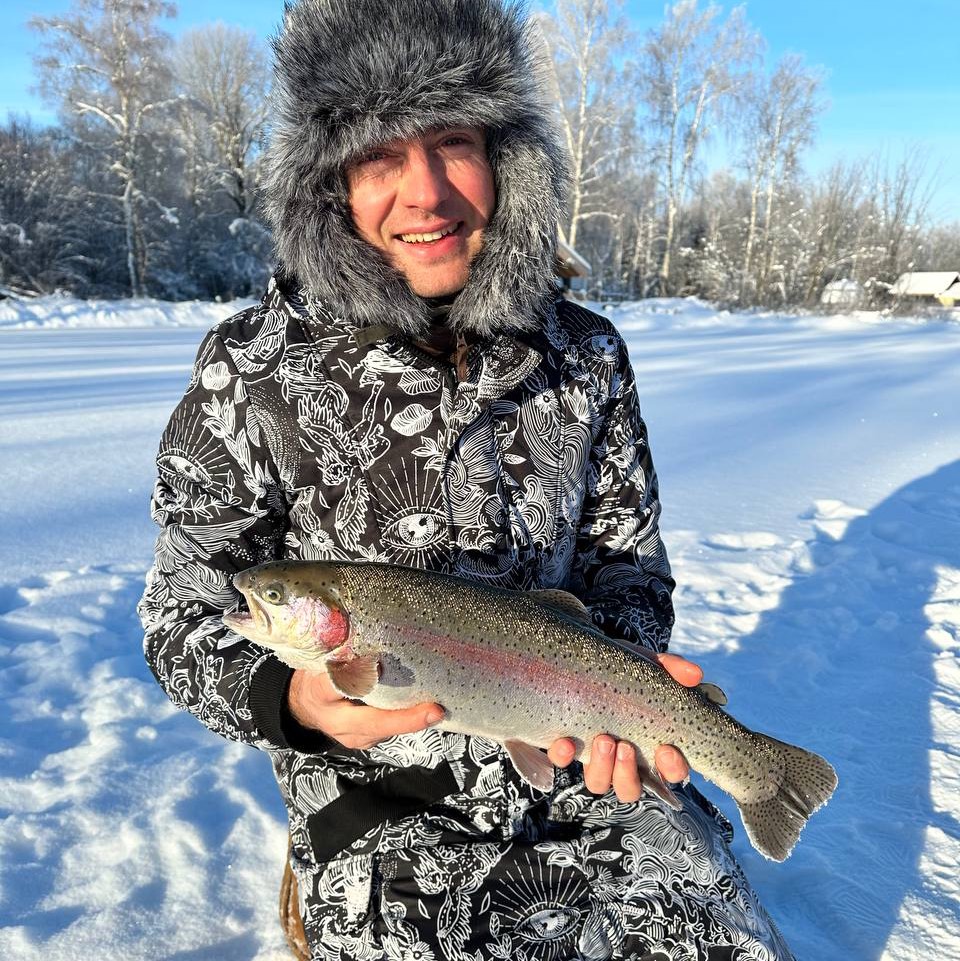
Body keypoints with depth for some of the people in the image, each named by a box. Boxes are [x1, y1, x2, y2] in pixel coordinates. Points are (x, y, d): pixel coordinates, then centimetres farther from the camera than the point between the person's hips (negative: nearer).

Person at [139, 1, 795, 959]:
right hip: (381, 806, -2)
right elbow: (185, 620, -7)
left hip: (578, 773, 3)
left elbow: (626, 552, 5)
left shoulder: (586, 354, -4)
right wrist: (291, 698, -28)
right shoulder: (252, 376, -15)